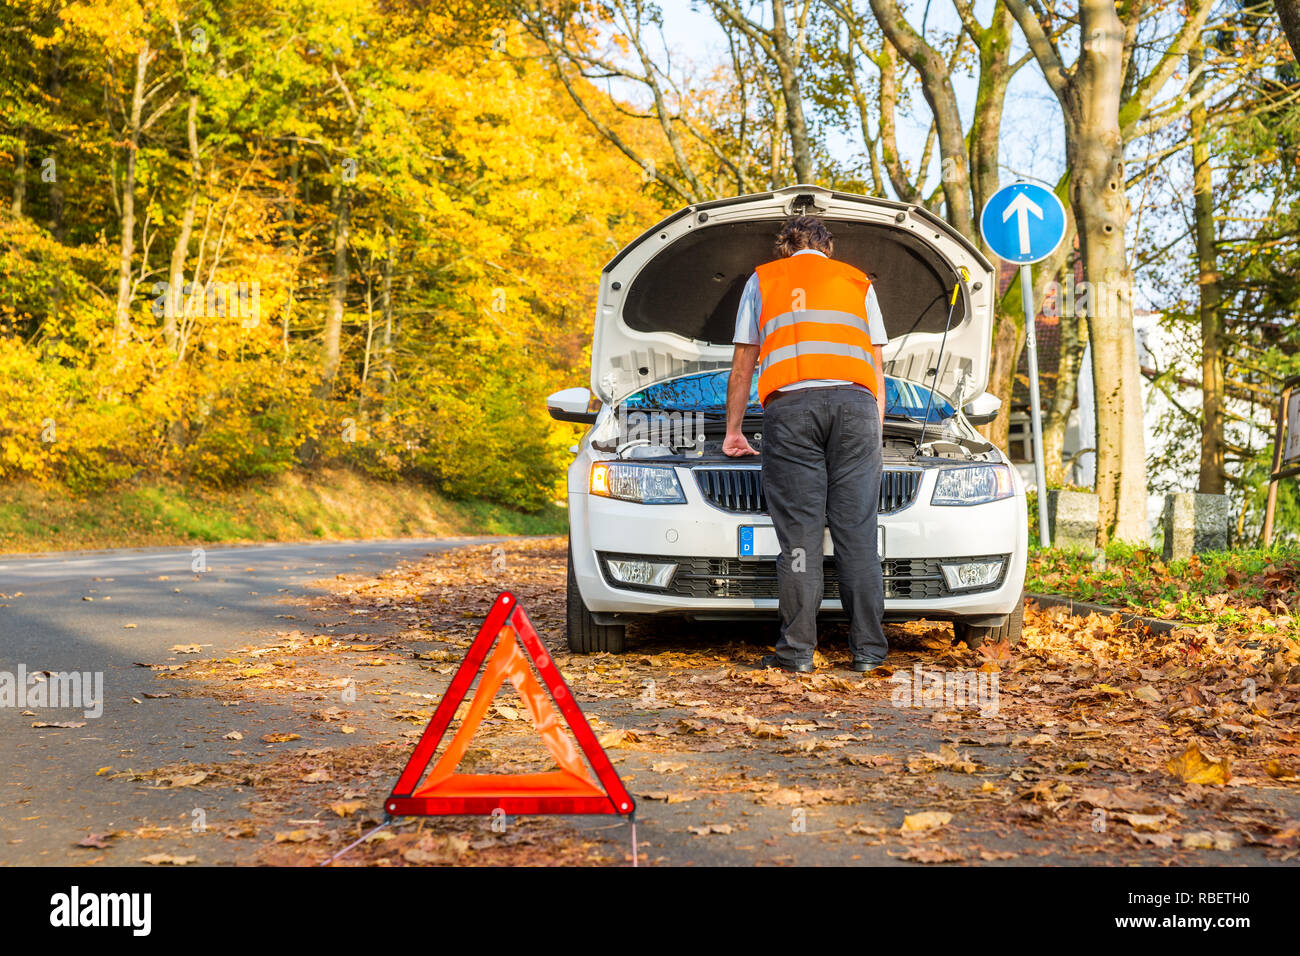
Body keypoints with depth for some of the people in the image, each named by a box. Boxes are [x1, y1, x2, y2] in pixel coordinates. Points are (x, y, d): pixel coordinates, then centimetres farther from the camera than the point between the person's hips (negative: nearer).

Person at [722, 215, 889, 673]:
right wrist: (876, 429, 27)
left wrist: (733, 430, 29)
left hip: (790, 405, -1)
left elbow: (743, 366, 22)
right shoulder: (858, 282, 26)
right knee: (857, 531, 2)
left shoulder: (762, 280, 22)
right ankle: (868, 649, 2)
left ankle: (798, 650, -3)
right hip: (854, 402, 1)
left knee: (799, 533, -2)